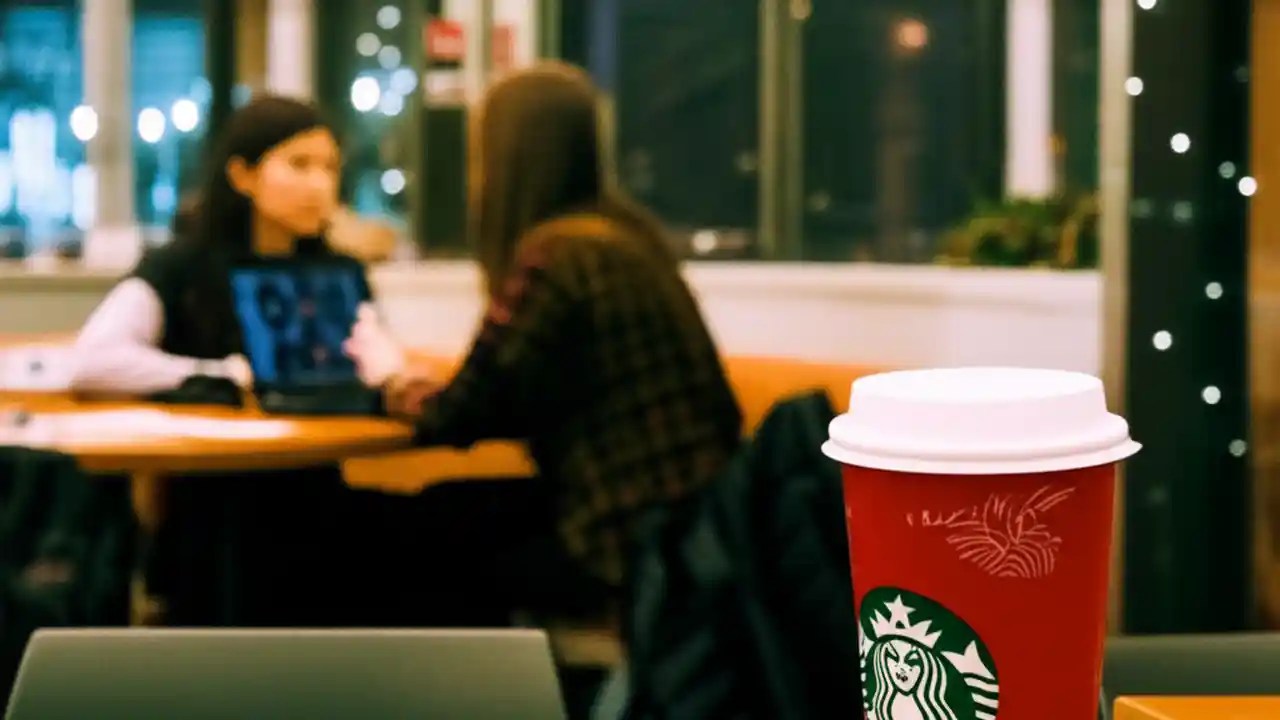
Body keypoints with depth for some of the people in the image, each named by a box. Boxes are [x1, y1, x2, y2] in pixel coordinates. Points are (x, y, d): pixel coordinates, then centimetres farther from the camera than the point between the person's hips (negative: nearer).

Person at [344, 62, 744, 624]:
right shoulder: (623, 232, 10)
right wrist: (417, 378, 15)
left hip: (636, 543, -8)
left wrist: (391, 376, 9)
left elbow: (458, 419, -11)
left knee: (453, 570, 14)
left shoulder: (552, 257, -17)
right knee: (443, 511, 17)